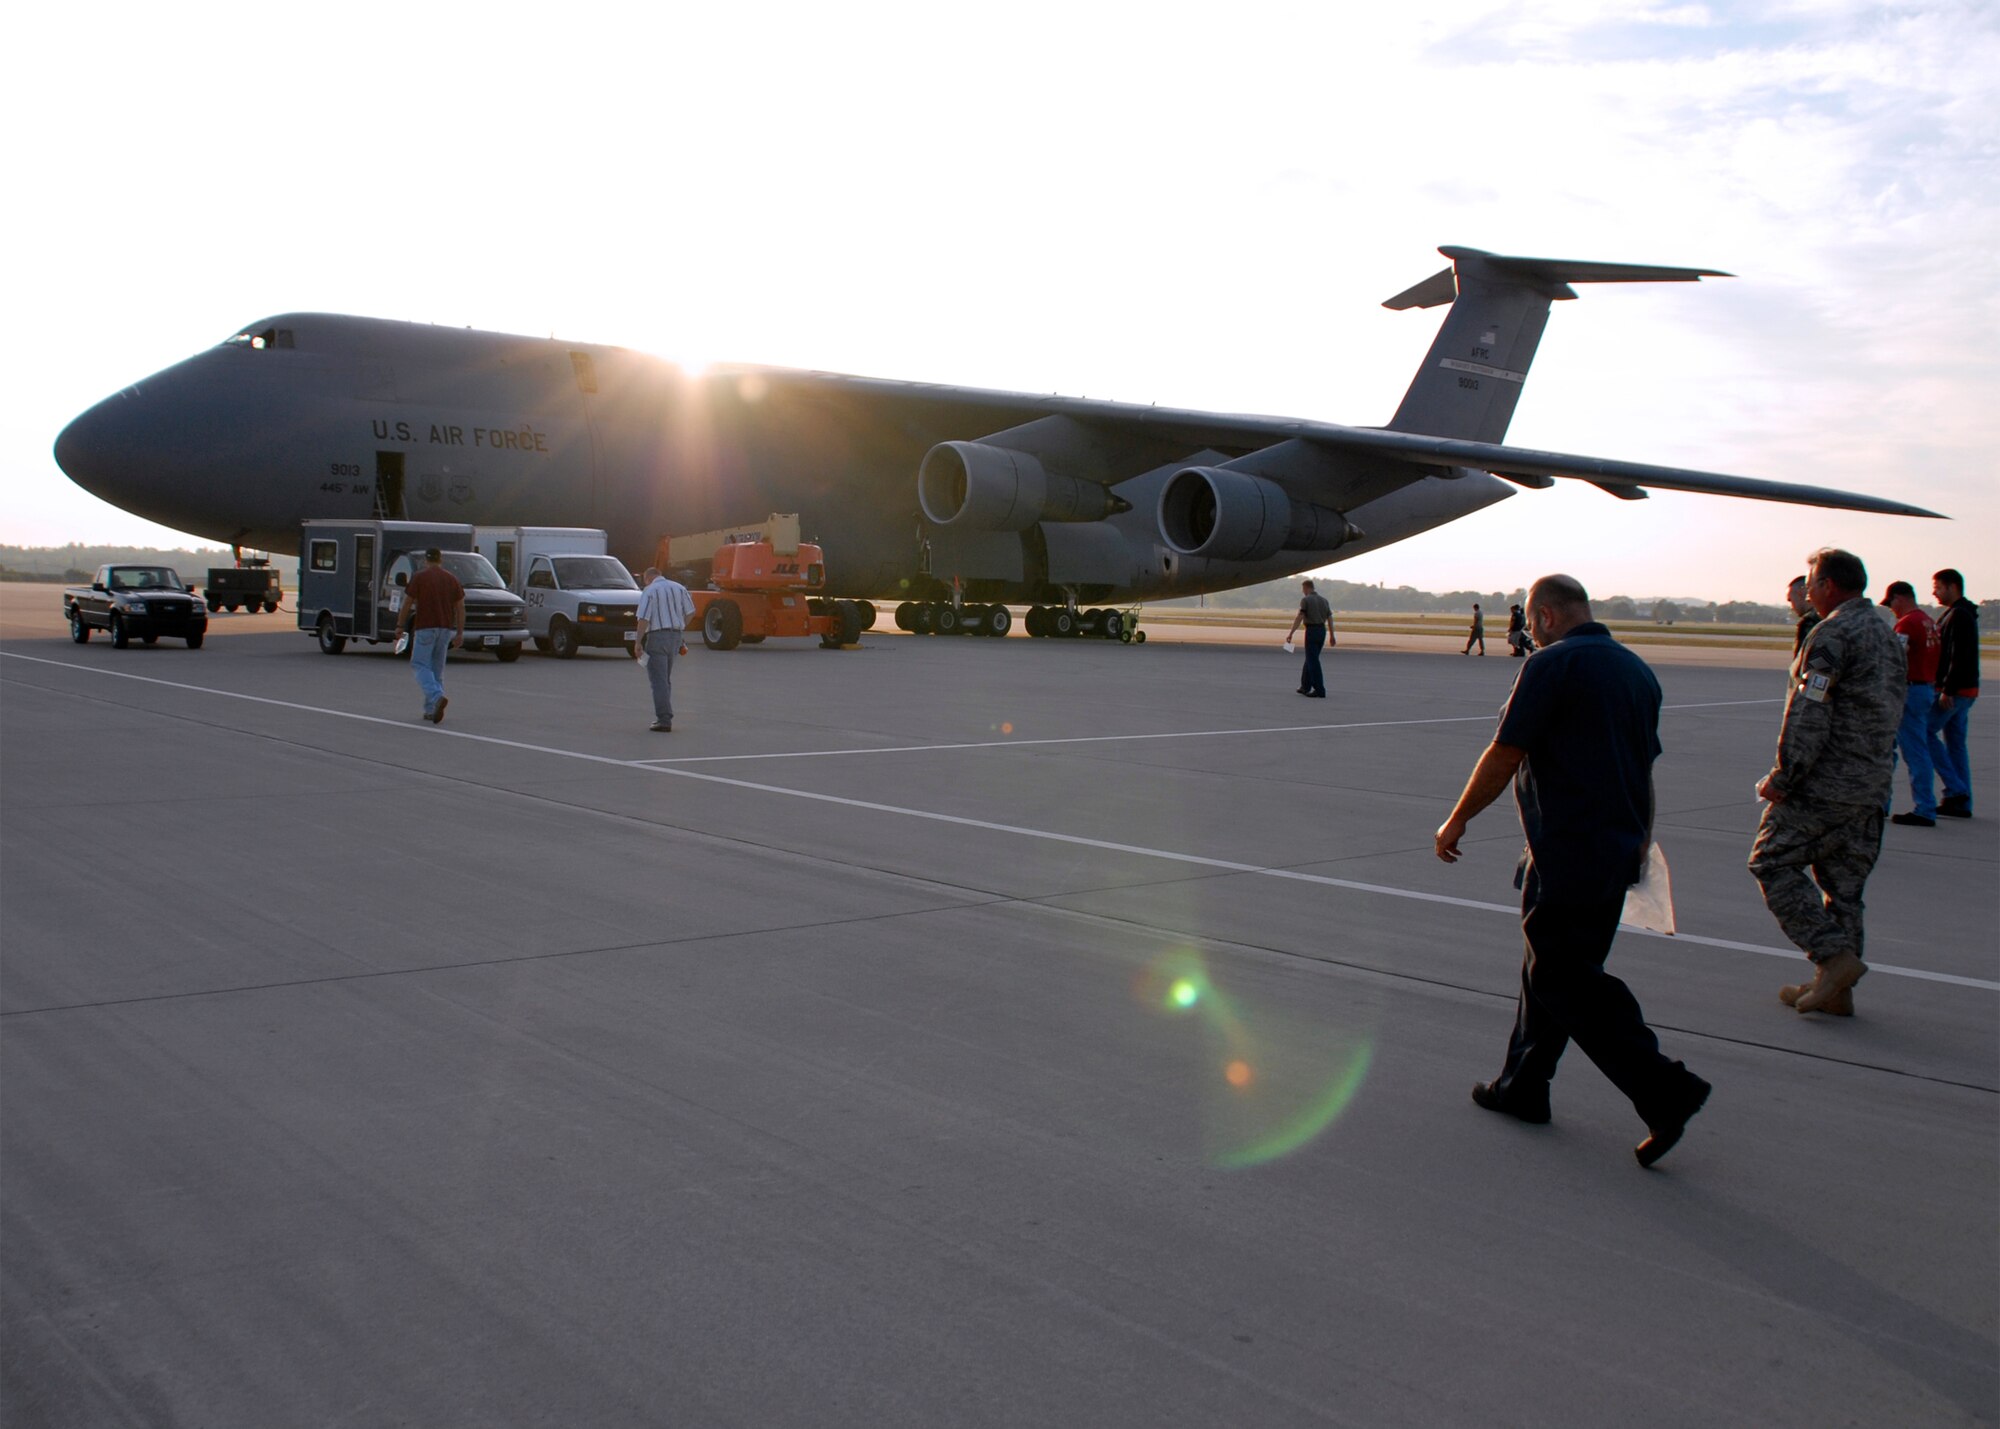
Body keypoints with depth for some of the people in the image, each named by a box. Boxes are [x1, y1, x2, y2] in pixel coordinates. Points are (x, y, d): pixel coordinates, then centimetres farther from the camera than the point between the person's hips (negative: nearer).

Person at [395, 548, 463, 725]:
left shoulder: (419, 577, -4)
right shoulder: (451, 579, 8)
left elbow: (408, 603, -4)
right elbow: (460, 607, 6)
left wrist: (400, 625, 8)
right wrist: (460, 633, 8)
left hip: (425, 627, -4)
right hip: (446, 628, 5)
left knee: (420, 665, -2)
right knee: (437, 668, 13)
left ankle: (437, 697, -27)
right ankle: (431, 710, 13)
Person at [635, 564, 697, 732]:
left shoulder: (649, 591, -8)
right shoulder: (679, 588, 9)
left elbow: (644, 619, -15)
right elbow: (690, 612, 12)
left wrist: (638, 642, -12)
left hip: (657, 637, -6)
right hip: (675, 636, 6)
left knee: (658, 680, -5)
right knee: (666, 678, 18)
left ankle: (664, 721, -11)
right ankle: (664, 716, 21)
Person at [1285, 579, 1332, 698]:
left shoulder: (1305, 600, -8)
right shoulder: (1323, 600, 11)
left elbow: (1299, 617, -17)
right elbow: (1330, 618, 10)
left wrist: (1291, 633, -19)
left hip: (1311, 631, -7)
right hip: (1322, 630, 7)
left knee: (1313, 661, -4)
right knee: (1311, 659, 19)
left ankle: (1320, 691, -9)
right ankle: (1305, 686, 26)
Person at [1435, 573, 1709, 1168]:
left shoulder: (1552, 665, -13)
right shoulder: (1636, 669, 13)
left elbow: (1503, 758, -13)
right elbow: (1644, 765, 21)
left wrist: (1457, 820, -2)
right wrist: (1641, 838, 31)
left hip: (1568, 854, -9)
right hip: (1618, 851, 9)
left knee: (1566, 977, -5)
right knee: (1552, 965, 18)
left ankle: (1664, 1089, -10)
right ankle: (1524, 1084, 27)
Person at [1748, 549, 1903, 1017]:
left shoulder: (1833, 633, -13)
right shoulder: (1889, 637, 16)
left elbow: (1809, 713, -19)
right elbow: (1891, 714, 19)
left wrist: (1783, 776, -14)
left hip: (1822, 785, -9)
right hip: (1871, 789, 9)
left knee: (1772, 863, 1)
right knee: (1844, 883, 12)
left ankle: (1835, 956, -9)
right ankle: (1834, 988, 15)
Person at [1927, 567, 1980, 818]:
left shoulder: (1959, 616, -14)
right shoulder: (1964, 614, 18)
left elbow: (1959, 656, -22)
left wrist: (1947, 690, -24)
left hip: (1955, 691, -10)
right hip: (1964, 690, 10)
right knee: (1955, 741, 10)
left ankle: (1955, 788, -9)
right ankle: (1962, 803, 11)